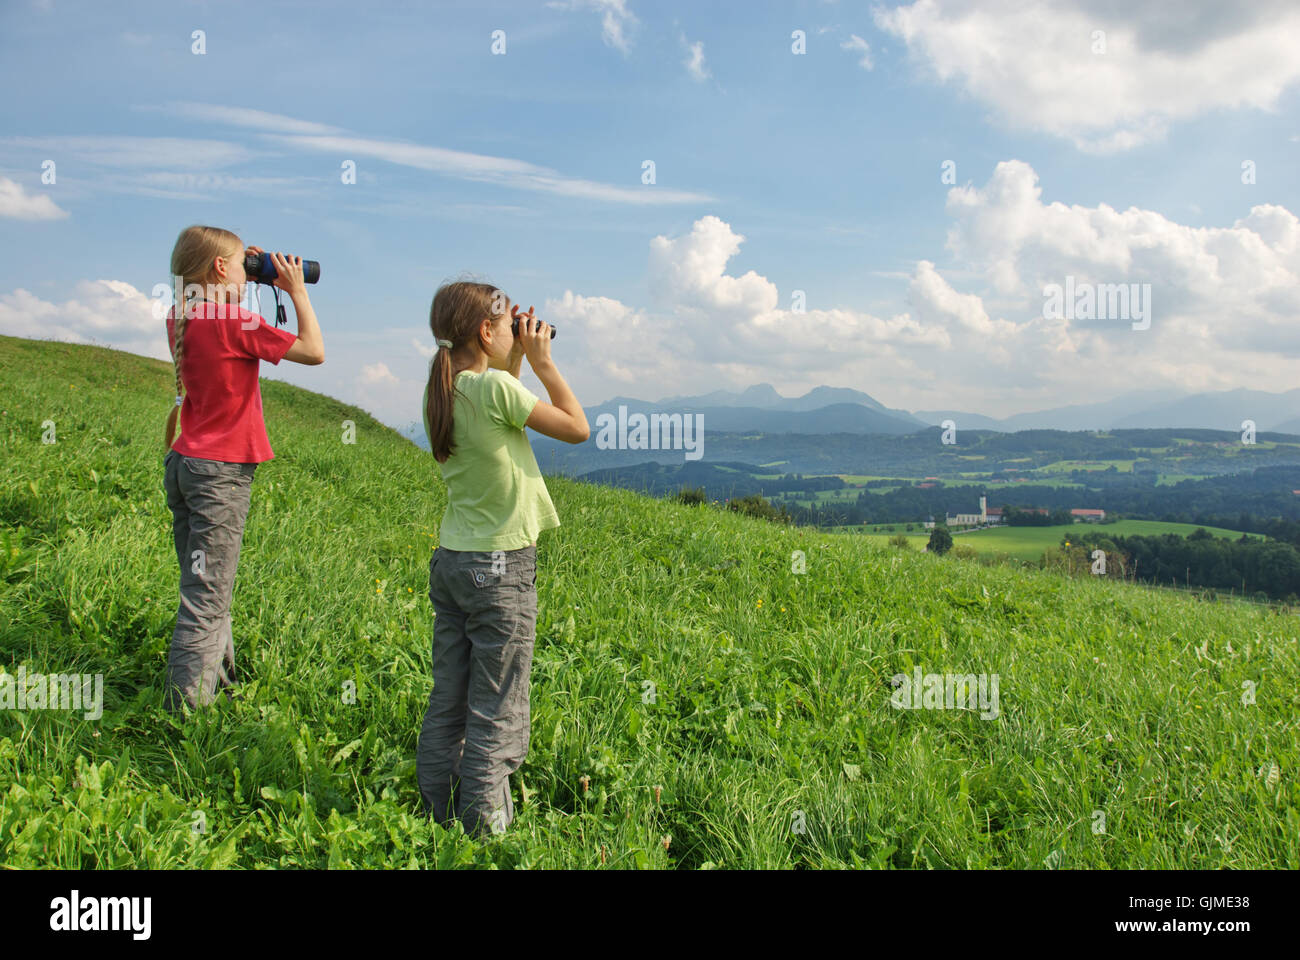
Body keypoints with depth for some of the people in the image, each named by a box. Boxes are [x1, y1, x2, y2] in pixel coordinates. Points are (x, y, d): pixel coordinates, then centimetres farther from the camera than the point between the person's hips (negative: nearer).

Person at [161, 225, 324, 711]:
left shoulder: (180, 319, 9)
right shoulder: (234, 321, -14)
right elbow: (314, 351, -13)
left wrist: (251, 282, 19)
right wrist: (296, 290, -2)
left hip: (182, 463, 9)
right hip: (221, 469, -9)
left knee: (205, 587, 16)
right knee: (206, 596, -6)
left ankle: (220, 683, 28)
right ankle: (186, 708, -4)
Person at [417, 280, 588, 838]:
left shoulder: (440, 391, 6)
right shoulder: (495, 386, -16)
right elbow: (576, 428, -7)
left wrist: (514, 365, 16)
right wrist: (541, 361, 0)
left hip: (449, 559, 8)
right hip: (500, 567, -8)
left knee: (447, 702, 12)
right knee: (495, 711, 0)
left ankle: (437, 812, 20)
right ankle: (483, 827, 7)